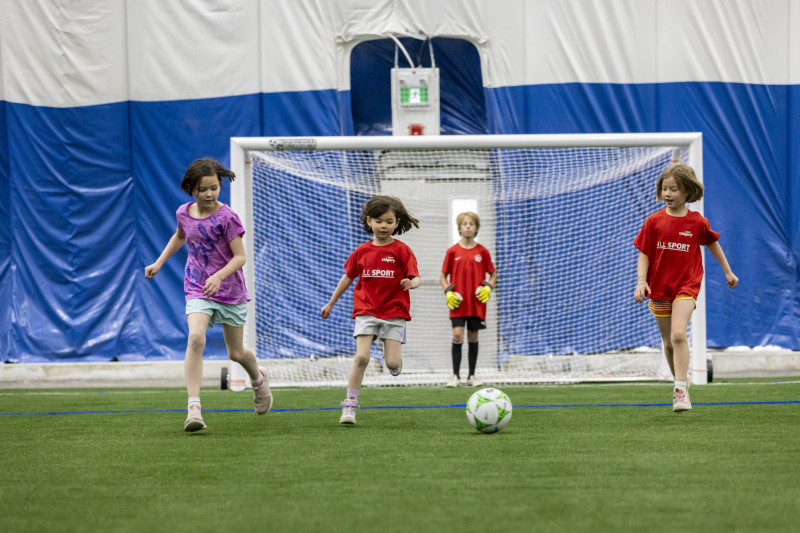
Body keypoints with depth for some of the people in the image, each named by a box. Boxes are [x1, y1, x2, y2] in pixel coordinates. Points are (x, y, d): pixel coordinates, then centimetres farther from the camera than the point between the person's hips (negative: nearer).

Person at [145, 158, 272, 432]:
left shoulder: (226, 217, -15)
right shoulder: (184, 213, -1)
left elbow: (240, 257, -16)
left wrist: (219, 276, -31)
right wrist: (159, 263, 20)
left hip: (230, 290, -2)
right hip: (197, 289, 2)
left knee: (236, 353, 11)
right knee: (195, 337, -25)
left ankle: (258, 379, 49)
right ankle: (194, 407, -29)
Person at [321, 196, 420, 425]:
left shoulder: (401, 250, -3)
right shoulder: (362, 251, 5)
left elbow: (415, 277, -10)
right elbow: (348, 277, 17)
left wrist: (411, 283, -35)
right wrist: (330, 303, 24)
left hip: (394, 312, -1)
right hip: (366, 311, 1)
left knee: (392, 363, -8)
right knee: (361, 357, -14)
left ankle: (395, 361, 33)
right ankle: (350, 405, -8)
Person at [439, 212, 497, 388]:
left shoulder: (482, 252, 3)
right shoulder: (452, 251, 1)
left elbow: (493, 274, 12)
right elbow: (443, 276, 8)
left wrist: (489, 288, -7)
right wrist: (448, 292, -10)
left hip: (477, 302, 1)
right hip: (458, 301, -1)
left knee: (473, 337, 5)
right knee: (457, 335, -13)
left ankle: (471, 375, 15)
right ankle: (456, 375, -6)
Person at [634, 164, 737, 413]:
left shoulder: (697, 222, -4)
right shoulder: (654, 221, -3)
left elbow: (712, 243, 15)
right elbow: (643, 254, 0)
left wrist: (728, 271, 24)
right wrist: (641, 281, -14)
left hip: (686, 286, -3)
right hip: (659, 288, 3)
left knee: (678, 334, -23)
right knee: (668, 343, 11)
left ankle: (680, 391, -22)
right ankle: (681, 379, 34)